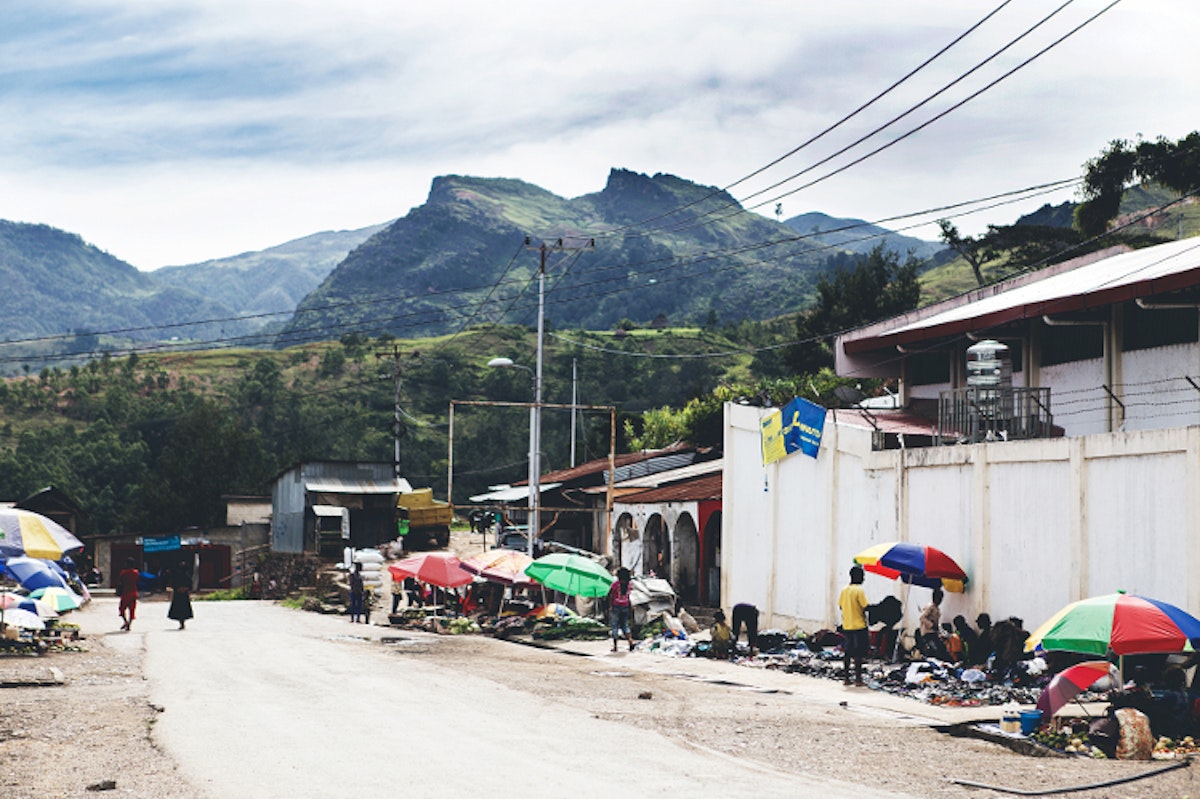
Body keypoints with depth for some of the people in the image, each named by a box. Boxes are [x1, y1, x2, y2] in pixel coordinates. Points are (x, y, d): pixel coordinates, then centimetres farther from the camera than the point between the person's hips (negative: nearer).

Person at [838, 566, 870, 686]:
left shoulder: (844, 590, 7)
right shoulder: (859, 590, -13)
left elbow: (841, 606, 10)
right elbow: (865, 607, -15)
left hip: (846, 626, 6)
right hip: (858, 625, -6)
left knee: (847, 653, 11)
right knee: (858, 654, -1)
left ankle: (846, 678, 12)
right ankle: (858, 678, 0)